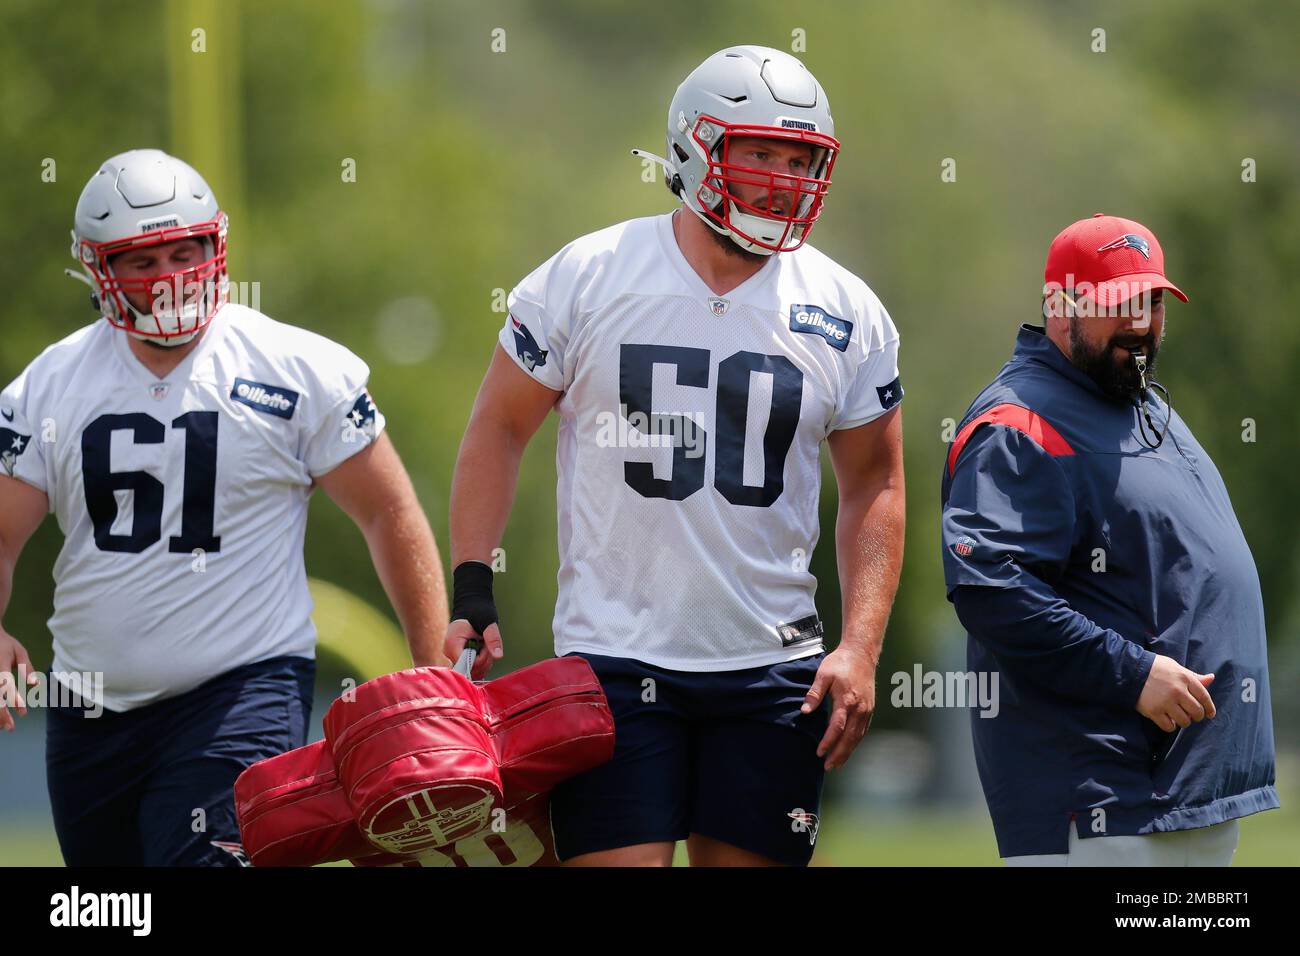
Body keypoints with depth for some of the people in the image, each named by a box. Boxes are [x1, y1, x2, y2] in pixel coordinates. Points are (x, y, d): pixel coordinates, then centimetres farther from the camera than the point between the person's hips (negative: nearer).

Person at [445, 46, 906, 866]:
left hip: (772, 667, 2)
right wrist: (472, 594, -3)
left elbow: (874, 485, 10)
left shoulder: (847, 316, 4)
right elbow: (500, 430, 6)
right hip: (615, 655, -2)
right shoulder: (588, 278, -2)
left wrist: (861, 649, 0)